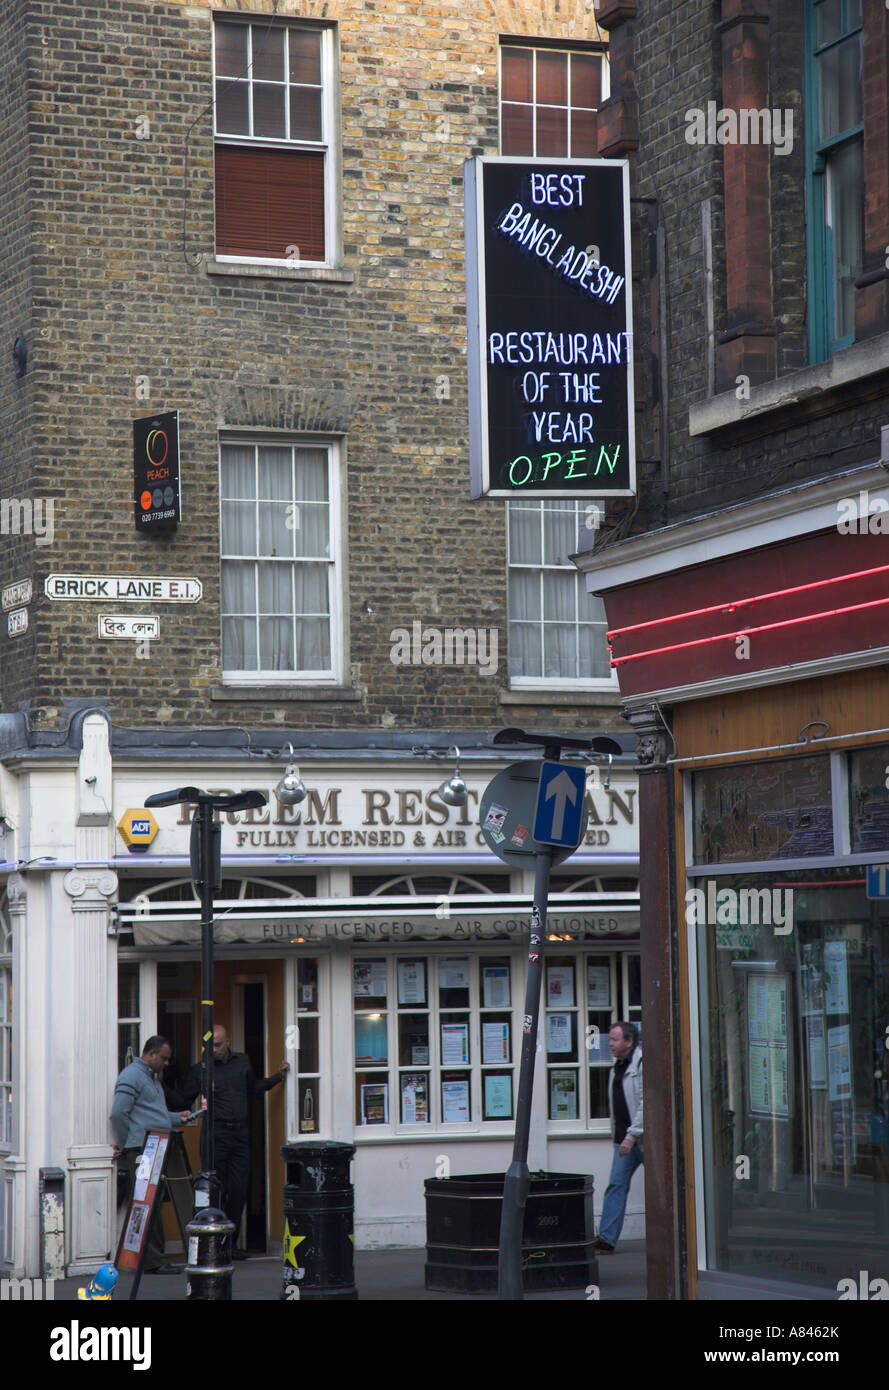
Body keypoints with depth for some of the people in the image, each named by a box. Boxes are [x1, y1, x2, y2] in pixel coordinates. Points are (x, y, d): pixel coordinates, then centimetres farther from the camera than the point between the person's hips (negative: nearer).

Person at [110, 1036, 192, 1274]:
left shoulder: (152, 1078, 23)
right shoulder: (132, 1076, -10)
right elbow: (118, 1113, -19)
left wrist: (179, 1117, 15)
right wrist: (124, 1144, -12)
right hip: (138, 1153, -10)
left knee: (153, 1207, 10)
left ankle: (155, 1260, 13)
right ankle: (151, 1261, -11)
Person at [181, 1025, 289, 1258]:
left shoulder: (242, 1062, 11)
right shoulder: (200, 1070, 0)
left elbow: (254, 1088, 27)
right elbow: (184, 1101, 3)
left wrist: (279, 1076, 20)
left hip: (240, 1134, 4)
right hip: (215, 1134, -3)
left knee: (239, 1191, 2)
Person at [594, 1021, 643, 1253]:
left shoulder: (642, 1063, -12)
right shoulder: (618, 1066, 15)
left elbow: (646, 1103, -19)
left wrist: (632, 1136, -21)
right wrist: (619, 1136, 17)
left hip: (644, 1138, -8)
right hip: (624, 1138, 8)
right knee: (616, 1184, -1)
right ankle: (607, 1238, -5)